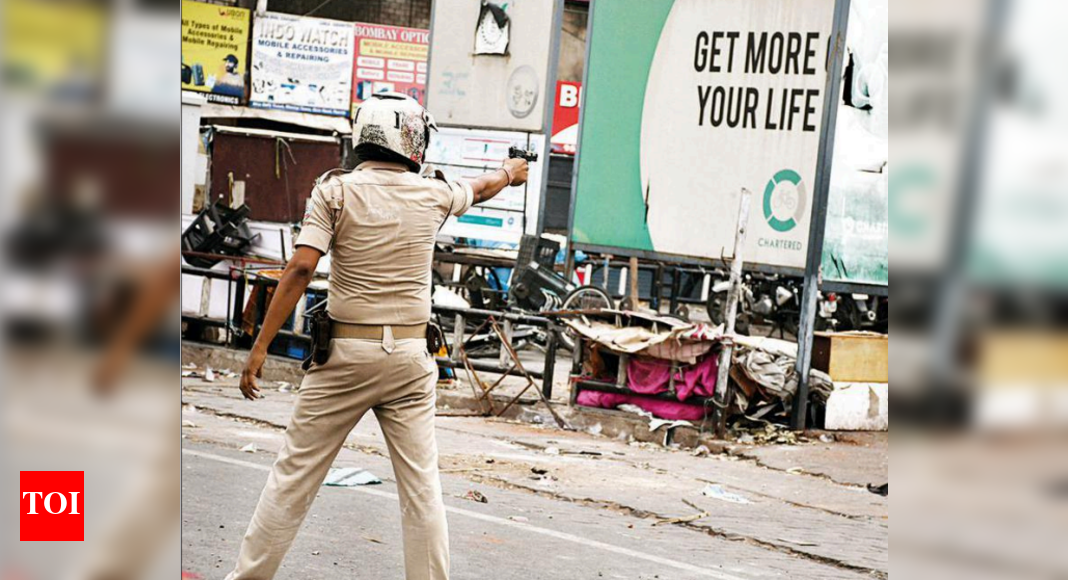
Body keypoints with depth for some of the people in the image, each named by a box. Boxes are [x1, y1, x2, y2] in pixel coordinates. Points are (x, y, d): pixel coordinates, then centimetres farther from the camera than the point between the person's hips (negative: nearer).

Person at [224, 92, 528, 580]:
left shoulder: (335, 191, -6)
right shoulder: (433, 193, 2)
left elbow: (301, 268, -15)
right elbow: (481, 187, 25)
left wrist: (260, 347, -14)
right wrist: (510, 172, 48)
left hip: (346, 352, -1)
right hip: (408, 356, 2)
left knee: (296, 472, 7)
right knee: (421, 483, 6)